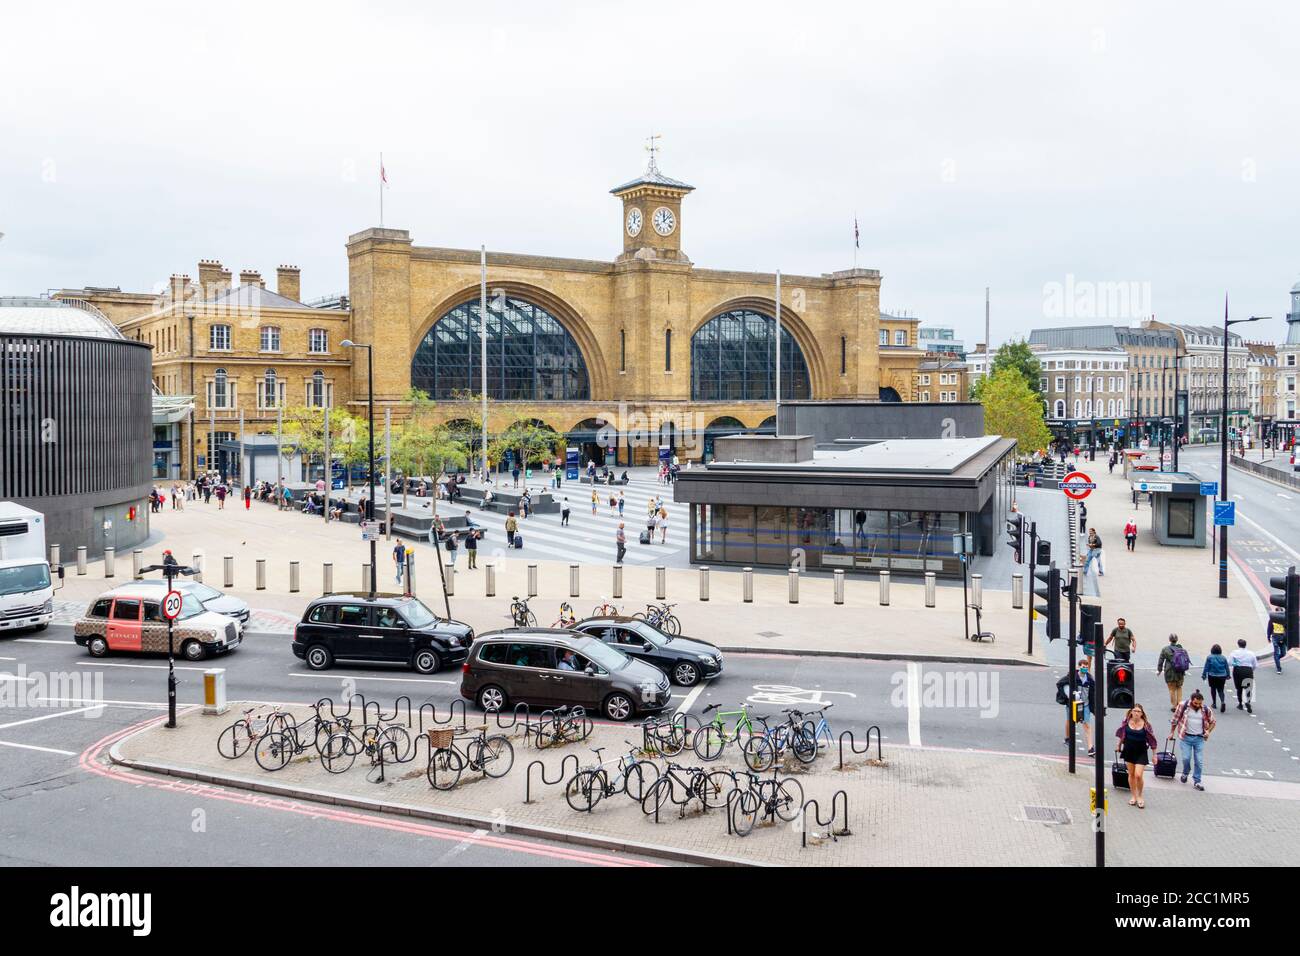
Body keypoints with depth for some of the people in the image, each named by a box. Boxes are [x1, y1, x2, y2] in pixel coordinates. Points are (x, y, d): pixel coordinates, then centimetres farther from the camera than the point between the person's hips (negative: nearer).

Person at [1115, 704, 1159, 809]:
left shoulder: (1146, 725, -13)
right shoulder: (1126, 722, -6)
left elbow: (1151, 740, -6)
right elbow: (1121, 734, 12)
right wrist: (1118, 746, 18)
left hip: (1141, 753, -3)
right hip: (1128, 751, 3)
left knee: (1138, 775, -9)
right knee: (1131, 774, 12)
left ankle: (1140, 796, 15)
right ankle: (1133, 796, 28)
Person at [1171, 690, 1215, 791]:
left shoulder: (1206, 710, -2)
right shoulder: (1183, 706, -8)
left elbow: (1212, 722, 15)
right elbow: (1175, 719, 3)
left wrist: (1208, 731, 0)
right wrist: (1172, 732, 8)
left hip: (1199, 738, 2)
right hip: (1186, 737, -2)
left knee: (1199, 761, 1)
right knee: (1186, 758, -7)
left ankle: (1196, 781, 13)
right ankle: (1185, 773, 24)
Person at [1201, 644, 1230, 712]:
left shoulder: (1209, 657, -9)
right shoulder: (1223, 658, 0)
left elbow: (1206, 667, -7)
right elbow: (1227, 668, 7)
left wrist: (1204, 675, 2)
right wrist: (1228, 675, 21)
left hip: (1212, 676, -2)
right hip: (1222, 676, 2)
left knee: (1213, 689, 17)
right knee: (1220, 690, 5)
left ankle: (1214, 703, 25)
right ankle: (1223, 702, -21)